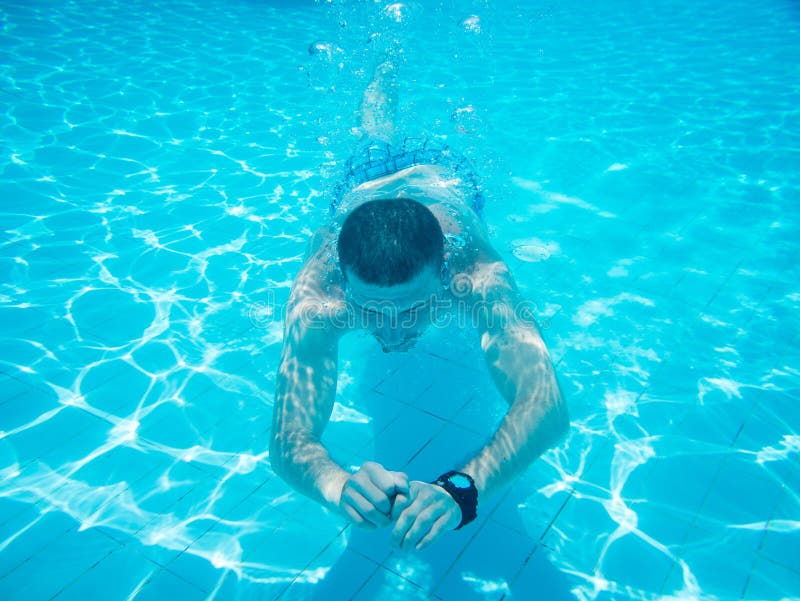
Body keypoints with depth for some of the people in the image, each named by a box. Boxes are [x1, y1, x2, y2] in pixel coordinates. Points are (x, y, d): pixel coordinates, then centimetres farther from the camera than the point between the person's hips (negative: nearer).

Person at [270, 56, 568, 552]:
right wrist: (339, 484, -77)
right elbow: (287, 441, -54)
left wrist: (461, 488, -81)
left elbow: (547, 406, -63)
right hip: (364, 182, 1)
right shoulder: (319, 293, -50)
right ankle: (384, 81, 66)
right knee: (374, 147, 39)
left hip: (445, 177, -1)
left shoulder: (475, 274, -53)